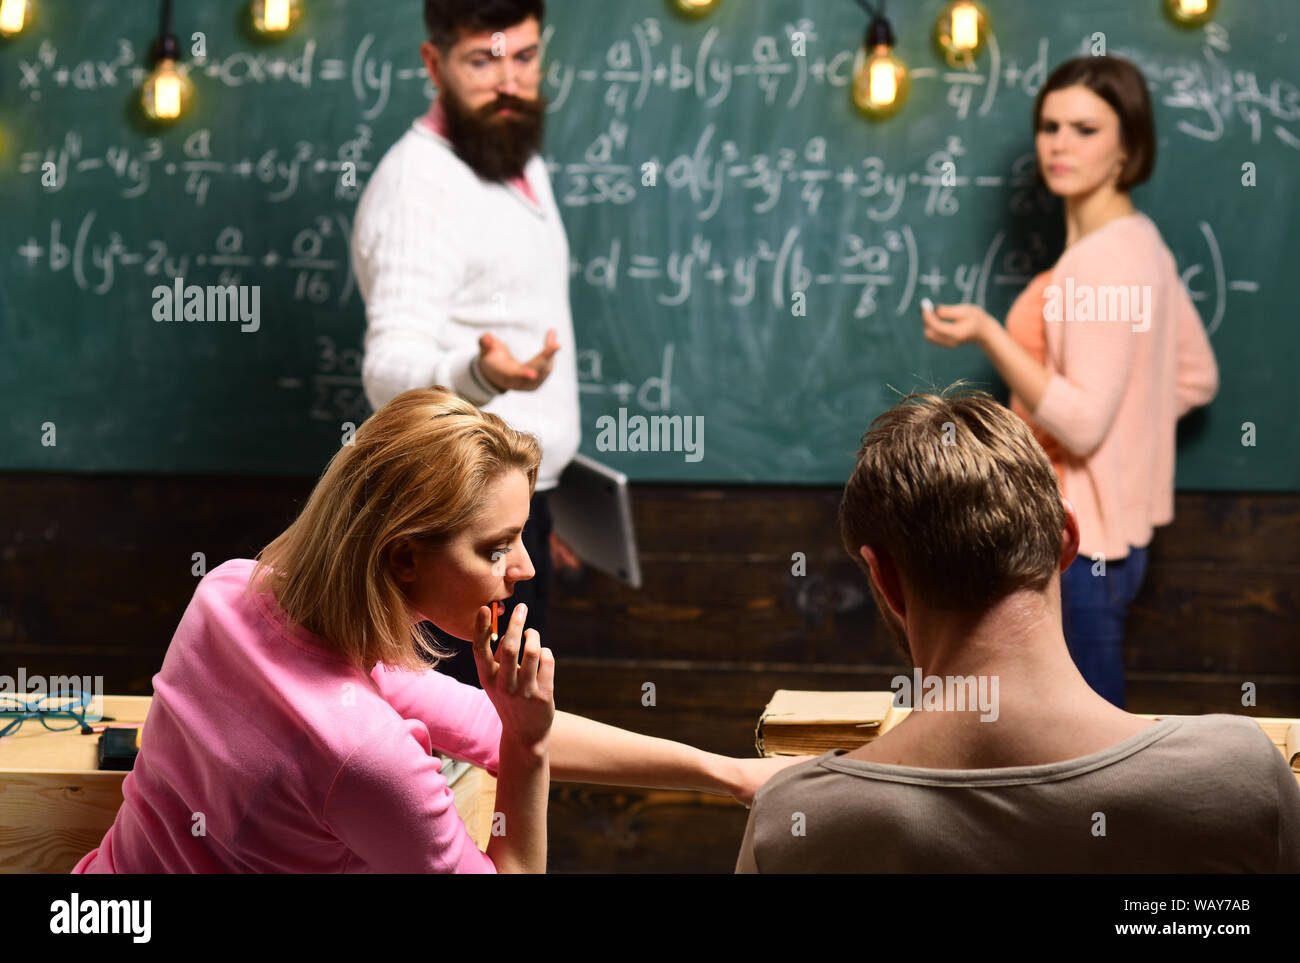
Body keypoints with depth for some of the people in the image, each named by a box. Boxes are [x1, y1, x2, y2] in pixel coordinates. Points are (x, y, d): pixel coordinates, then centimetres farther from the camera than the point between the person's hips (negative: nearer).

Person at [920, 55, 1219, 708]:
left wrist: (989, 336, -30)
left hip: (1076, 546, -11)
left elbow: (1083, 425, -24)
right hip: (1097, 533, 11)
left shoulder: (1106, 260, -20)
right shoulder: (1138, 241, 10)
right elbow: (1196, 379, 19)